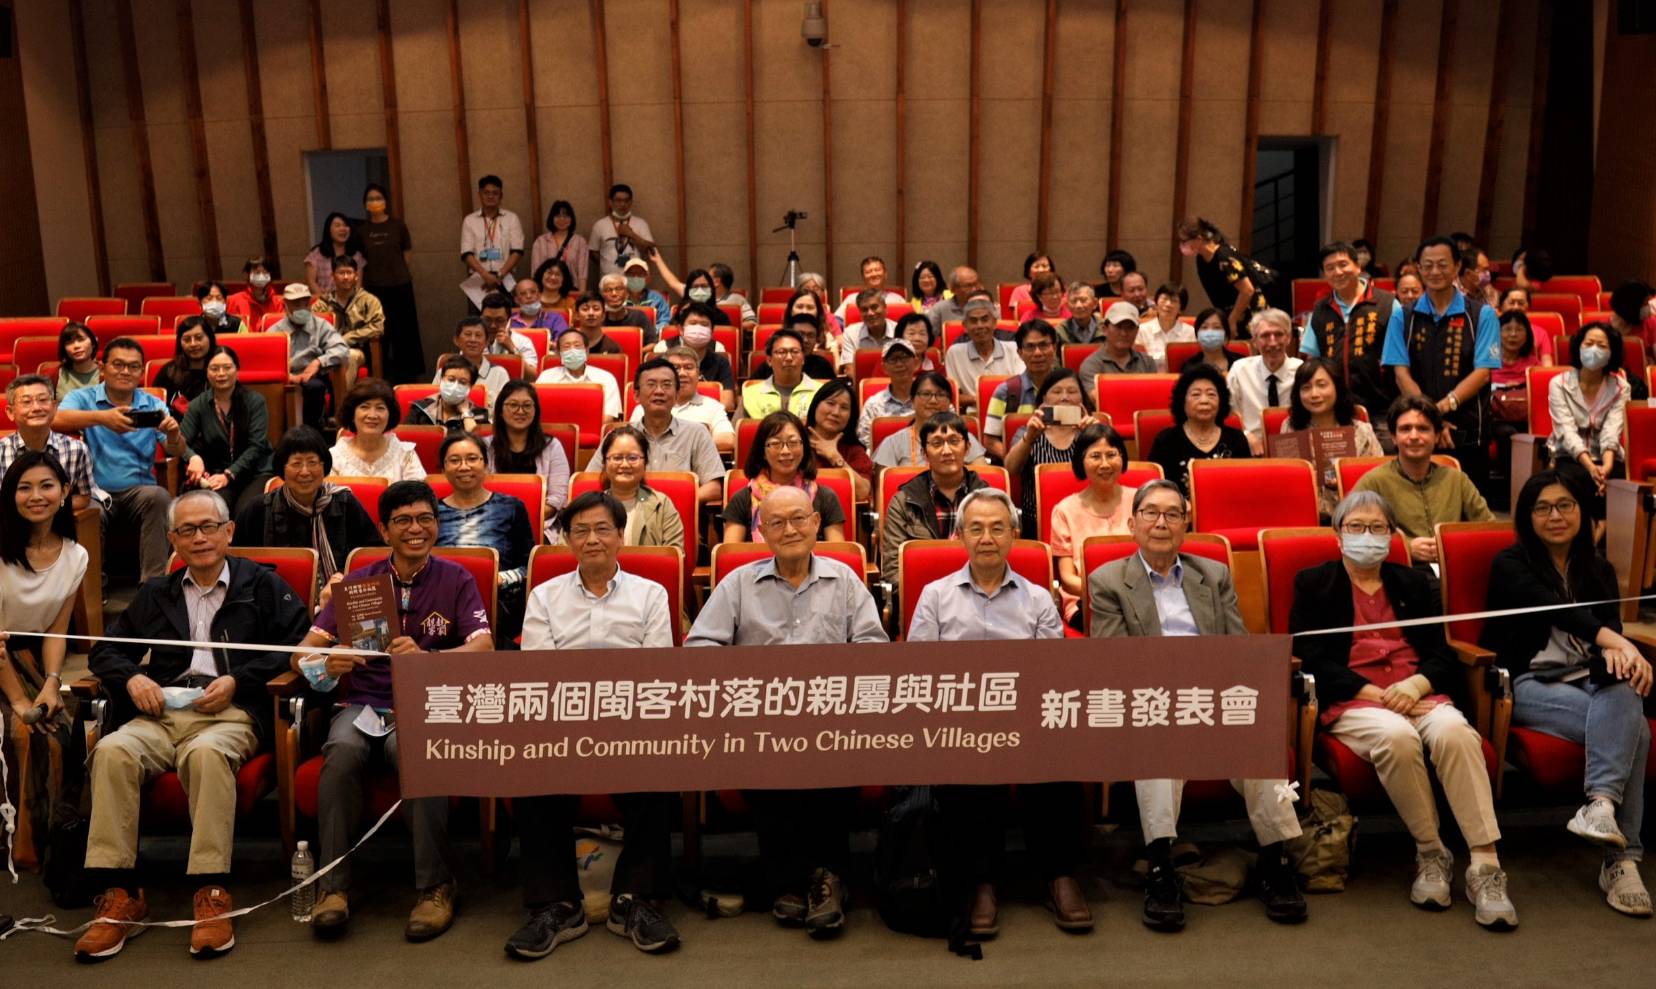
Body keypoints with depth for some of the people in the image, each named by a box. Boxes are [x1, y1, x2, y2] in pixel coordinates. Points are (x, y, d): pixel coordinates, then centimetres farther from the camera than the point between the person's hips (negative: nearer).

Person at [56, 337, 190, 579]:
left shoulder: (153, 405, 10)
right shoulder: (83, 398, 5)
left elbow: (176, 452, -1)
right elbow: (55, 420, -18)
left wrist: (173, 434, -26)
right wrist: (101, 417, -35)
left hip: (139, 491, 1)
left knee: (159, 496, -31)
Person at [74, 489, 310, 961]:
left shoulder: (262, 584, 12)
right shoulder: (155, 594, 26)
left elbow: (297, 643, 0)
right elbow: (105, 650, 25)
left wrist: (238, 680, -9)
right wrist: (131, 678, 3)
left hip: (232, 713, -4)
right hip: (162, 711, 4)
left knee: (207, 753, -38)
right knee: (112, 752, -29)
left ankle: (212, 894, -35)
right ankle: (118, 895, -27)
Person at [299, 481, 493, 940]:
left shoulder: (456, 580, 8)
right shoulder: (359, 582, 13)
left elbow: (484, 647, -7)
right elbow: (303, 651, 6)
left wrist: (426, 657, -26)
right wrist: (325, 662, -19)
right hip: (364, 702, 2)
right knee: (344, 749, -32)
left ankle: (435, 886, -25)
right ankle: (333, 885, -23)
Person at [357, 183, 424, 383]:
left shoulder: (398, 225, 1)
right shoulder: (362, 231, 5)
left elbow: (406, 255, 6)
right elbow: (361, 261, 11)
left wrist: (399, 272, 6)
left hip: (400, 286, -1)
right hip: (373, 287, 1)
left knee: (405, 331, 2)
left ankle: (409, 376, 12)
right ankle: (380, 378, 12)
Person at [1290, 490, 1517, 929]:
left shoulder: (1413, 583, 22)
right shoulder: (1314, 583, 11)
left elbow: (1441, 654, 12)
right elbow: (1311, 658, -1)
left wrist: (1416, 684, -11)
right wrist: (1374, 693, -13)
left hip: (1417, 693, 3)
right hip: (1351, 702, -3)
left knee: (1454, 730, -32)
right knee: (1396, 736, -36)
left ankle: (1485, 864, -31)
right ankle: (1430, 853, -17)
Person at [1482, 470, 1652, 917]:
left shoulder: (1599, 570, 20)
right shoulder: (1511, 563, 4)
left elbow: (1609, 623, 1)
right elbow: (1552, 608, -16)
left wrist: (1616, 650, -25)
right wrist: (1612, 638, -35)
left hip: (1588, 681, 4)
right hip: (1529, 683, -4)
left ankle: (1601, 802, -42)